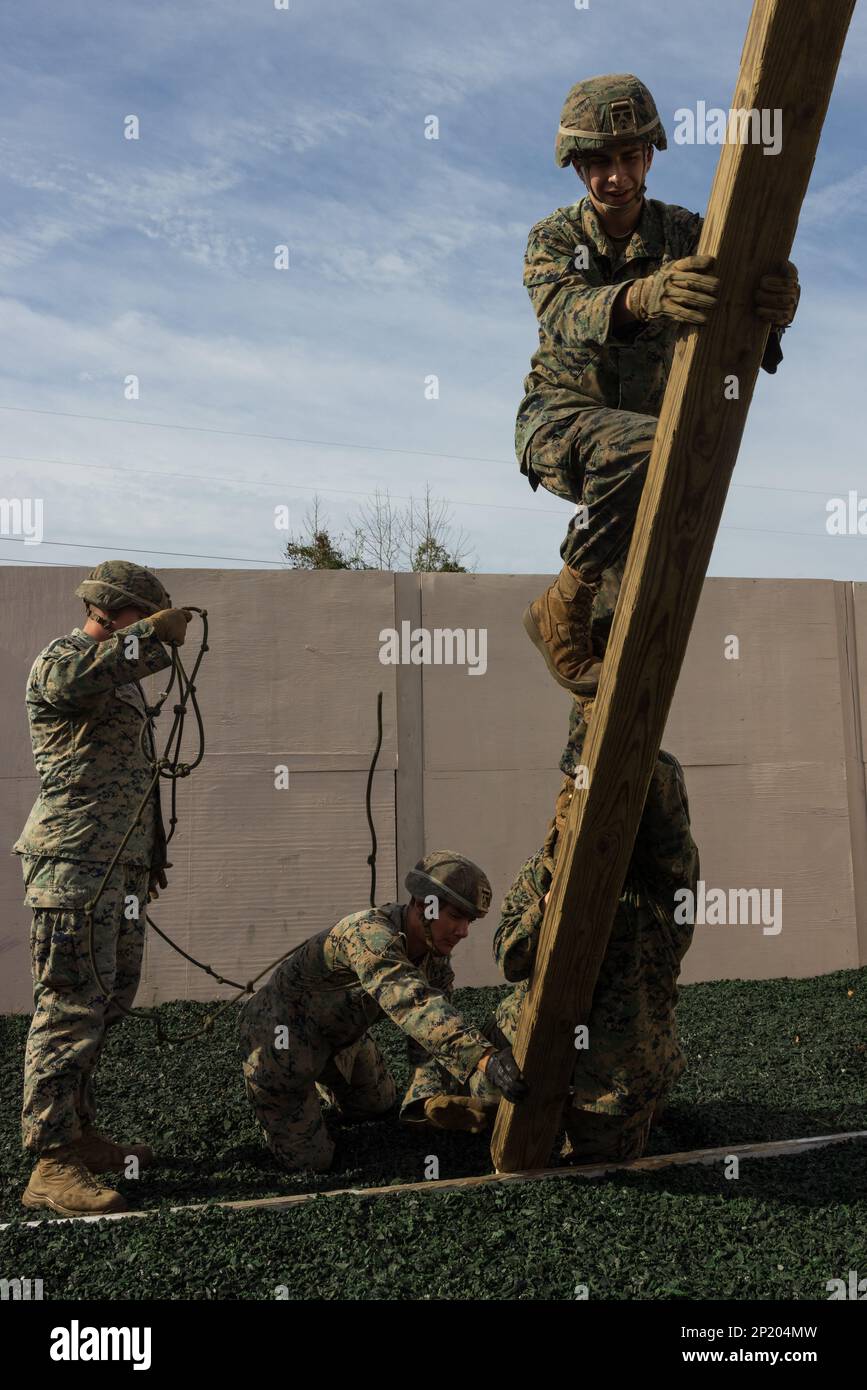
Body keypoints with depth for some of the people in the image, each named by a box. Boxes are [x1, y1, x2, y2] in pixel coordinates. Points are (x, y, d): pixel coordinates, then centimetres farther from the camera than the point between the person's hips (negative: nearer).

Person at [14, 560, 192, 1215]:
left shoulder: (123, 672, 23)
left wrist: (151, 850, 31)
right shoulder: (61, 658, -7)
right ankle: (52, 1166, -9)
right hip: (76, 863, -10)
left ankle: (80, 1134, 22)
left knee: (108, 999, 13)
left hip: (119, 866, 10)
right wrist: (152, 631, -28)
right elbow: (76, 679, -35)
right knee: (72, 1006, -11)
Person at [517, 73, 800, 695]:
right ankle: (563, 611, -23)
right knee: (640, 447, -38)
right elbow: (566, 312, -35)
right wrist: (642, 296, -58)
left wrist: (774, 306, -54)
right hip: (560, 420, -4)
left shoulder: (685, 234, -7)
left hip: (643, 426, 4)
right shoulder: (554, 239, -9)